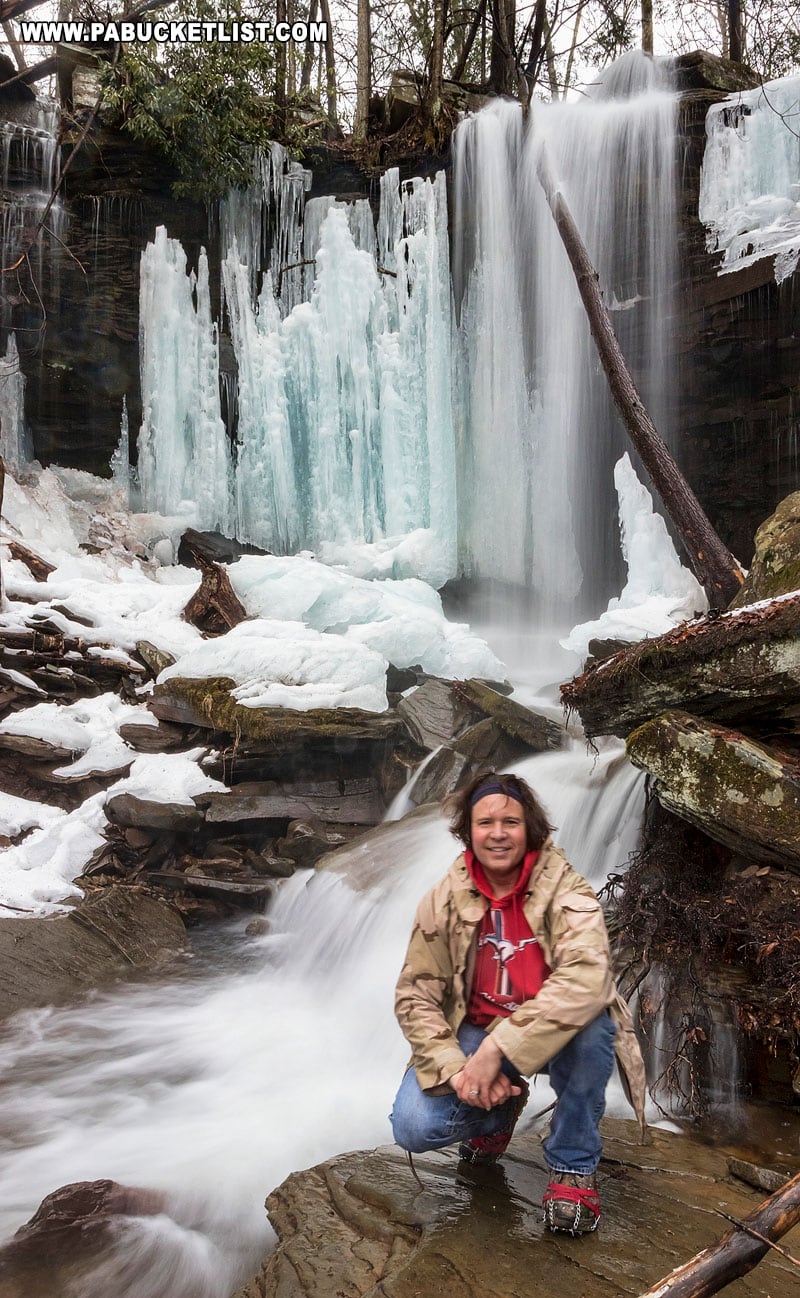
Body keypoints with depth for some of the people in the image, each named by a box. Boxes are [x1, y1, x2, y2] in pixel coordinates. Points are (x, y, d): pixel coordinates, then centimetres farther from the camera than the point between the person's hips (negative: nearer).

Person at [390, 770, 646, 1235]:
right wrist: (456, 1069, -24)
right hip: (473, 1032, 3)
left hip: (554, 1034, -2)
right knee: (415, 1128, -19)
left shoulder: (565, 891, -18)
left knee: (591, 1020, -36)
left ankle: (574, 1166, -10)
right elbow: (415, 996, -7)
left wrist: (497, 1049, -39)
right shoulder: (445, 900, -7)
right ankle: (499, 1109, 17)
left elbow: (585, 977, -35)